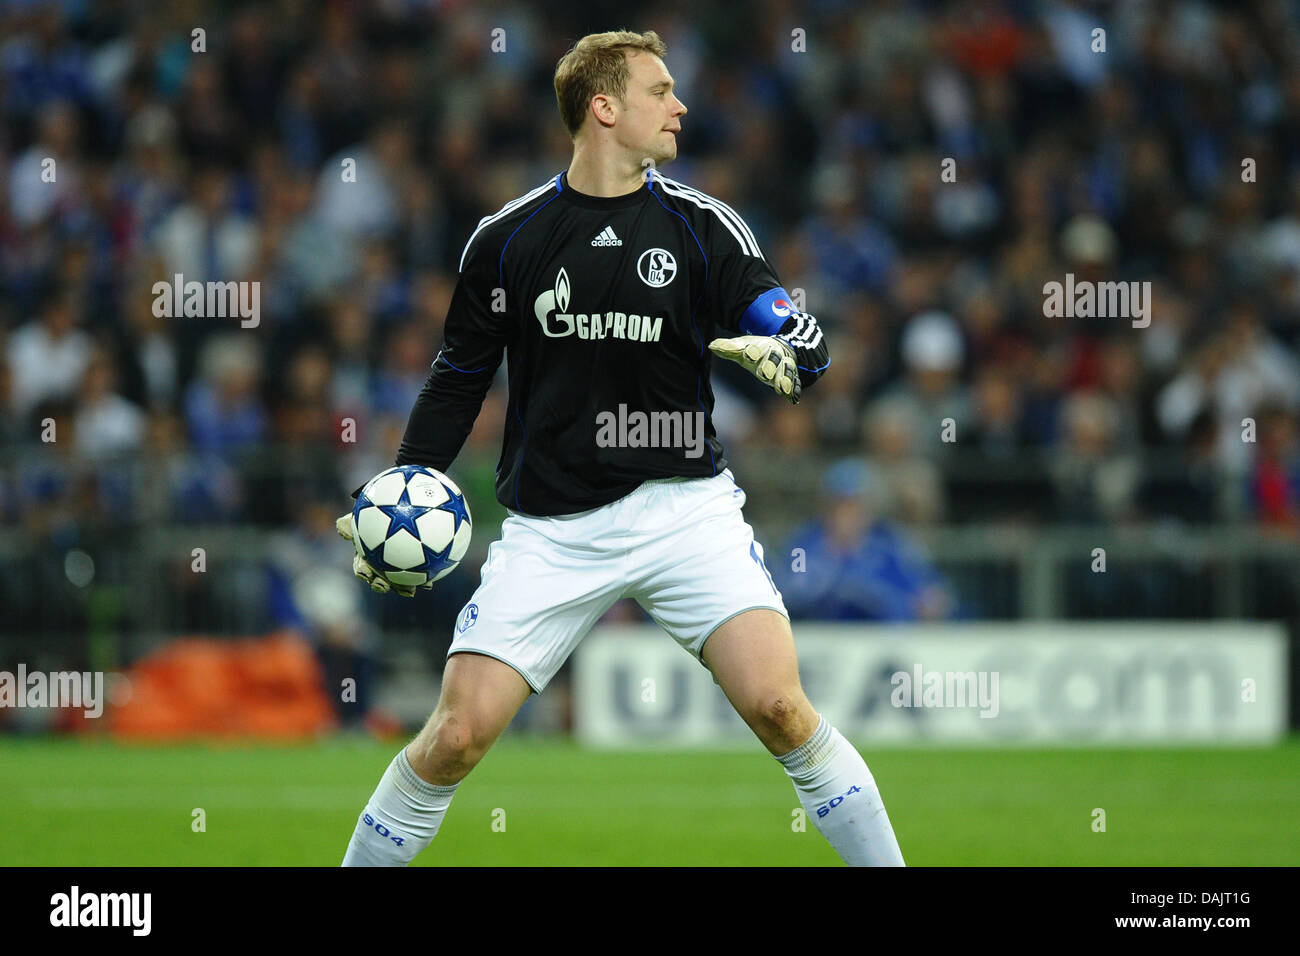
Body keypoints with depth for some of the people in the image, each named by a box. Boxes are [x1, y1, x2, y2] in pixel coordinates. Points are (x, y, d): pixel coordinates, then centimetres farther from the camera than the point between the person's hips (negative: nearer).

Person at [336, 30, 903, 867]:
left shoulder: (702, 226, 2)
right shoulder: (507, 239, 3)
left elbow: (807, 339, -1)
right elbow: (459, 378, 13)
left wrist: (784, 354, -25)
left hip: (683, 507, 0)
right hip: (552, 529, 0)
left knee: (777, 705, -17)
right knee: (458, 735, -7)